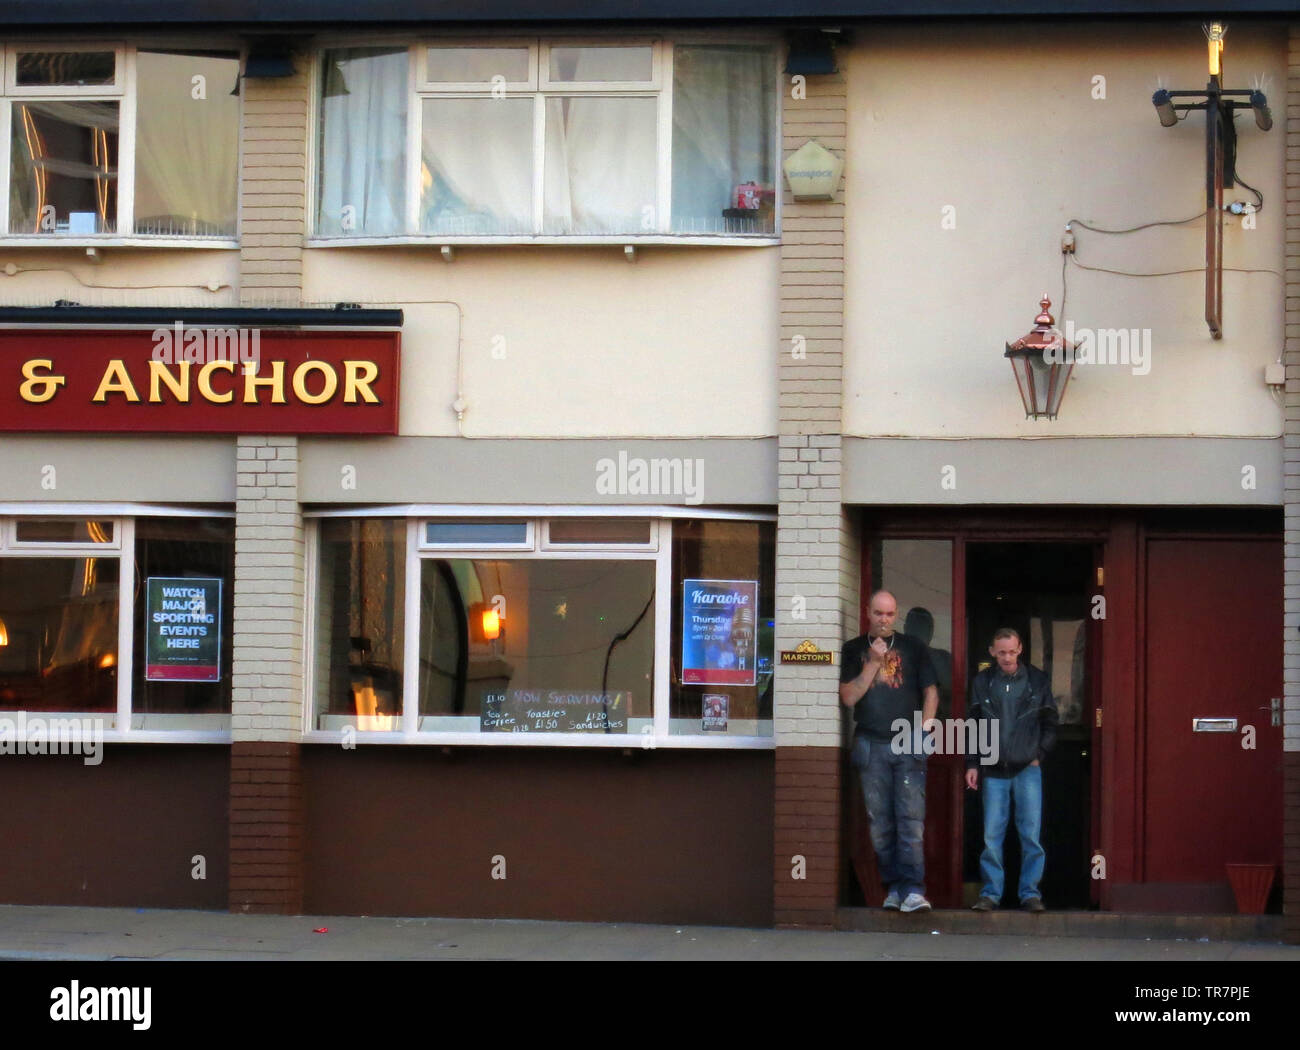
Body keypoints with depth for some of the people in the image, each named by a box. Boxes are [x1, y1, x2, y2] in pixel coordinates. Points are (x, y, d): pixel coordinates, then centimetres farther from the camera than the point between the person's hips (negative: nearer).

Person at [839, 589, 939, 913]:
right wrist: (874, 662, -5)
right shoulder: (854, 650, 11)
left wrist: (923, 729, -4)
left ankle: (912, 890, -15)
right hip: (871, 746, 1)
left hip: (908, 744, -1)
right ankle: (893, 887, 5)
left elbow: (930, 691, 10)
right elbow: (848, 697, 2)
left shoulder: (913, 648, 11)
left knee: (911, 818, -10)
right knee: (880, 822, 0)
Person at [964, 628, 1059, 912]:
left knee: (1031, 833, -4)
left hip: (1028, 769, -1)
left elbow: (1049, 725, 10)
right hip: (994, 771, 1)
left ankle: (1030, 892, 3)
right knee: (991, 835, -1)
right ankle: (991, 892, 6)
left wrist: (1039, 755, -1)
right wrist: (972, 764, 4)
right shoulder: (982, 683, 6)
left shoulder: (1037, 681, 4)